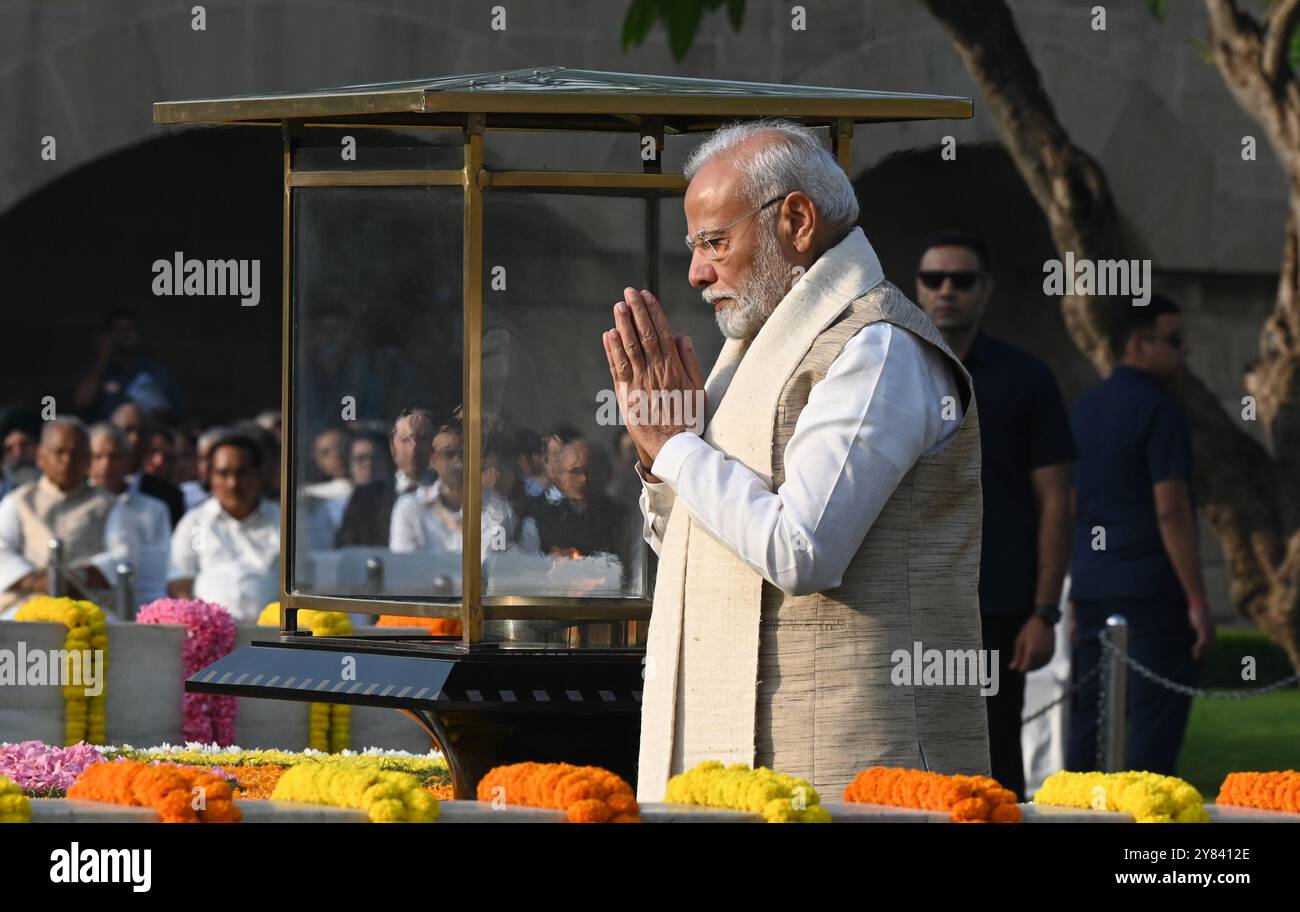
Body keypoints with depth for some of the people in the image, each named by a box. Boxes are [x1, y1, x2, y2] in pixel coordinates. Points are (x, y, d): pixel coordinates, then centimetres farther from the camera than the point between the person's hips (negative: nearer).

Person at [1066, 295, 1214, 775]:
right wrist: (1197, 599, -16)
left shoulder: (1084, 408, 13)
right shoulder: (1159, 410, -12)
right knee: (1158, 716, -5)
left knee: (1091, 716, 11)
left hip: (1091, 584, 8)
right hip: (1151, 584, -8)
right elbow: (1170, 511, -17)